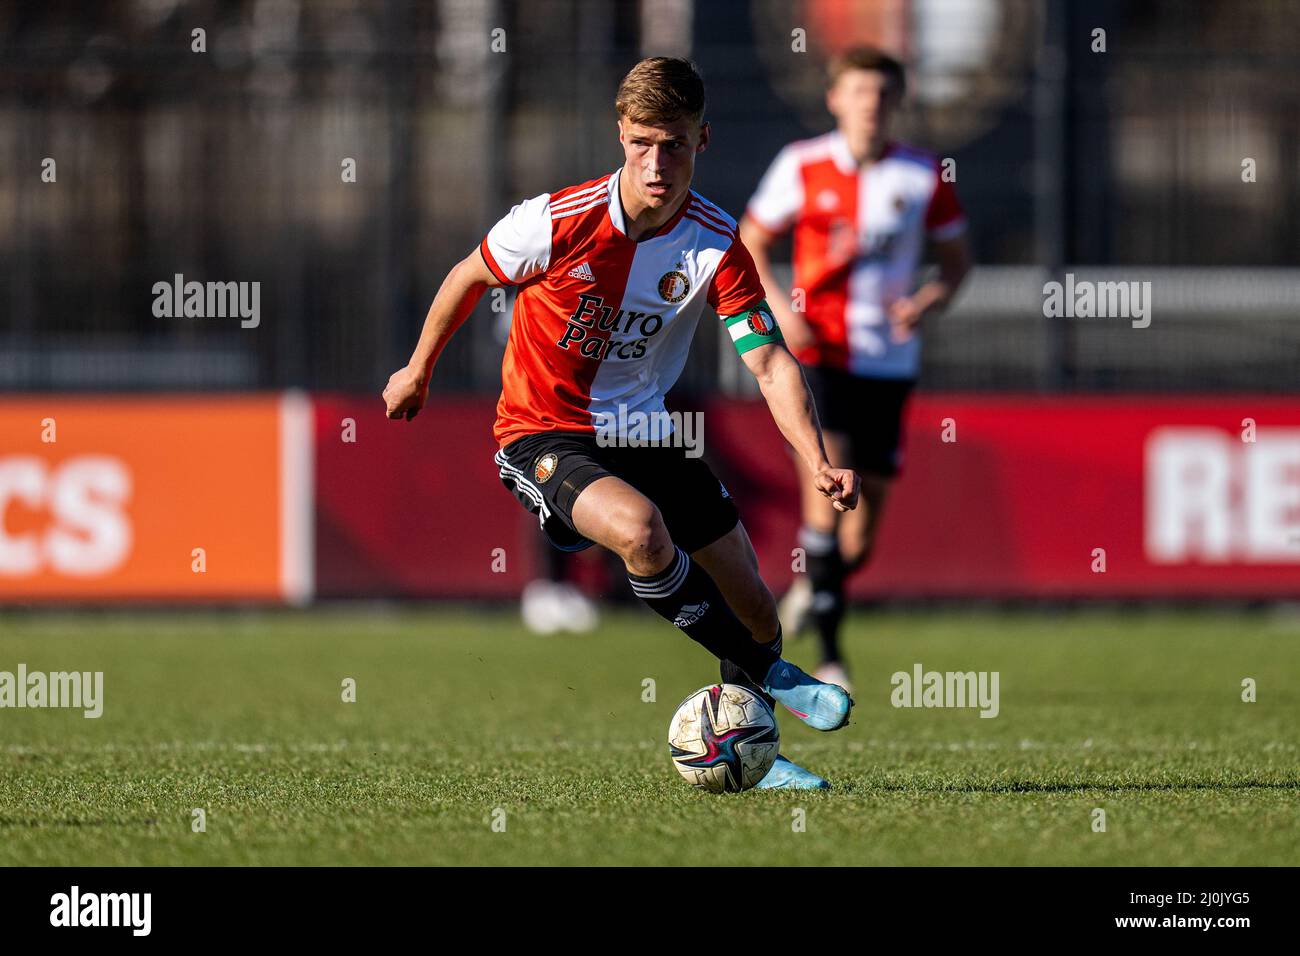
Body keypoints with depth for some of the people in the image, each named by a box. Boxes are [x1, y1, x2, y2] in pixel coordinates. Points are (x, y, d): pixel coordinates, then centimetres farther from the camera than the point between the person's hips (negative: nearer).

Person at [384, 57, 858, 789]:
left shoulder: (718, 245, -13)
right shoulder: (561, 221, -20)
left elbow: (770, 362, -18)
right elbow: (470, 277, -1)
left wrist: (817, 462, -34)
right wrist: (419, 371, 13)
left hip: (642, 434, 4)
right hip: (543, 435, -4)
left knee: (755, 609, 4)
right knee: (640, 528, -35)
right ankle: (770, 676, -16)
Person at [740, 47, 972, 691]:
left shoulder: (924, 177, 1)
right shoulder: (803, 166, -1)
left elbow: (955, 259, 10)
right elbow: (750, 242, 8)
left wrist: (930, 301, -11)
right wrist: (778, 305, -9)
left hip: (887, 363, 2)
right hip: (815, 352, -2)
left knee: (862, 536, 4)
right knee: (827, 477, -22)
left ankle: (813, 588, 39)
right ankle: (829, 654, -19)